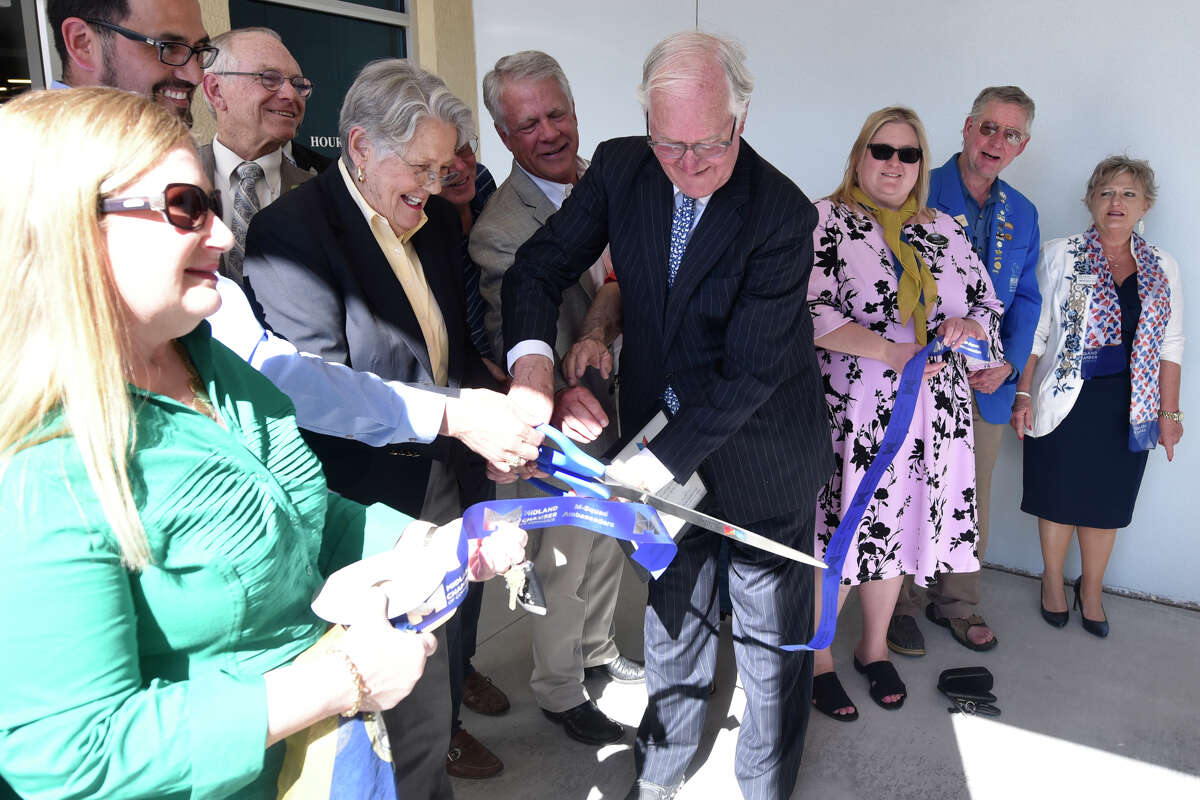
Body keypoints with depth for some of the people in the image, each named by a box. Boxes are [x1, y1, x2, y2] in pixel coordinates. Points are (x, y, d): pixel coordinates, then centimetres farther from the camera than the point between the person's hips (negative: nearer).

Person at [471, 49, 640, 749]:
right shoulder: (499, 229, -20)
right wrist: (559, 395, -42)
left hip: (624, 404, 7)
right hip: (563, 427, -6)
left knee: (608, 544, 25)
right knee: (563, 562, 11)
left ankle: (599, 648, 50)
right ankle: (558, 690, 35)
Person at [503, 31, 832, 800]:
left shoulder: (782, 214, -24)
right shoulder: (620, 168, -10)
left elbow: (750, 373, -26)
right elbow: (542, 266, -7)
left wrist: (651, 467, -31)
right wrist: (531, 358, -27)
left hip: (758, 455, -4)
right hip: (662, 433, 4)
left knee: (771, 631, 14)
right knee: (674, 611, 22)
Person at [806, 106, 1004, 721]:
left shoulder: (944, 232, 14)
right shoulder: (826, 221, -3)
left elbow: (988, 305, 19)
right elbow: (811, 311, -14)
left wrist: (966, 326, -5)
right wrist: (892, 350, -21)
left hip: (930, 412, 5)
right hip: (849, 410, -5)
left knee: (893, 529, 14)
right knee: (838, 531, 1)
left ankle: (875, 647, 33)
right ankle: (818, 656, 21)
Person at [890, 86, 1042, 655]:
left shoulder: (1022, 214, 10)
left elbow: (1025, 298, 11)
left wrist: (1009, 362, -6)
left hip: (987, 383, 5)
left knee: (971, 497, 15)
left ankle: (956, 602, 33)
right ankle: (898, 605, 23)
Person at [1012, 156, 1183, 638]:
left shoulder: (1162, 269, 7)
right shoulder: (1059, 256, -1)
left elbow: (1171, 346, 9)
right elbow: (1035, 331, -3)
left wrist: (1169, 412, 5)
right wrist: (1023, 395, -7)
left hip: (1128, 408, 3)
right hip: (1065, 400, -2)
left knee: (1106, 500, 10)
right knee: (1059, 495, 8)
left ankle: (1091, 590, 28)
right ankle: (1052, 583, 28)